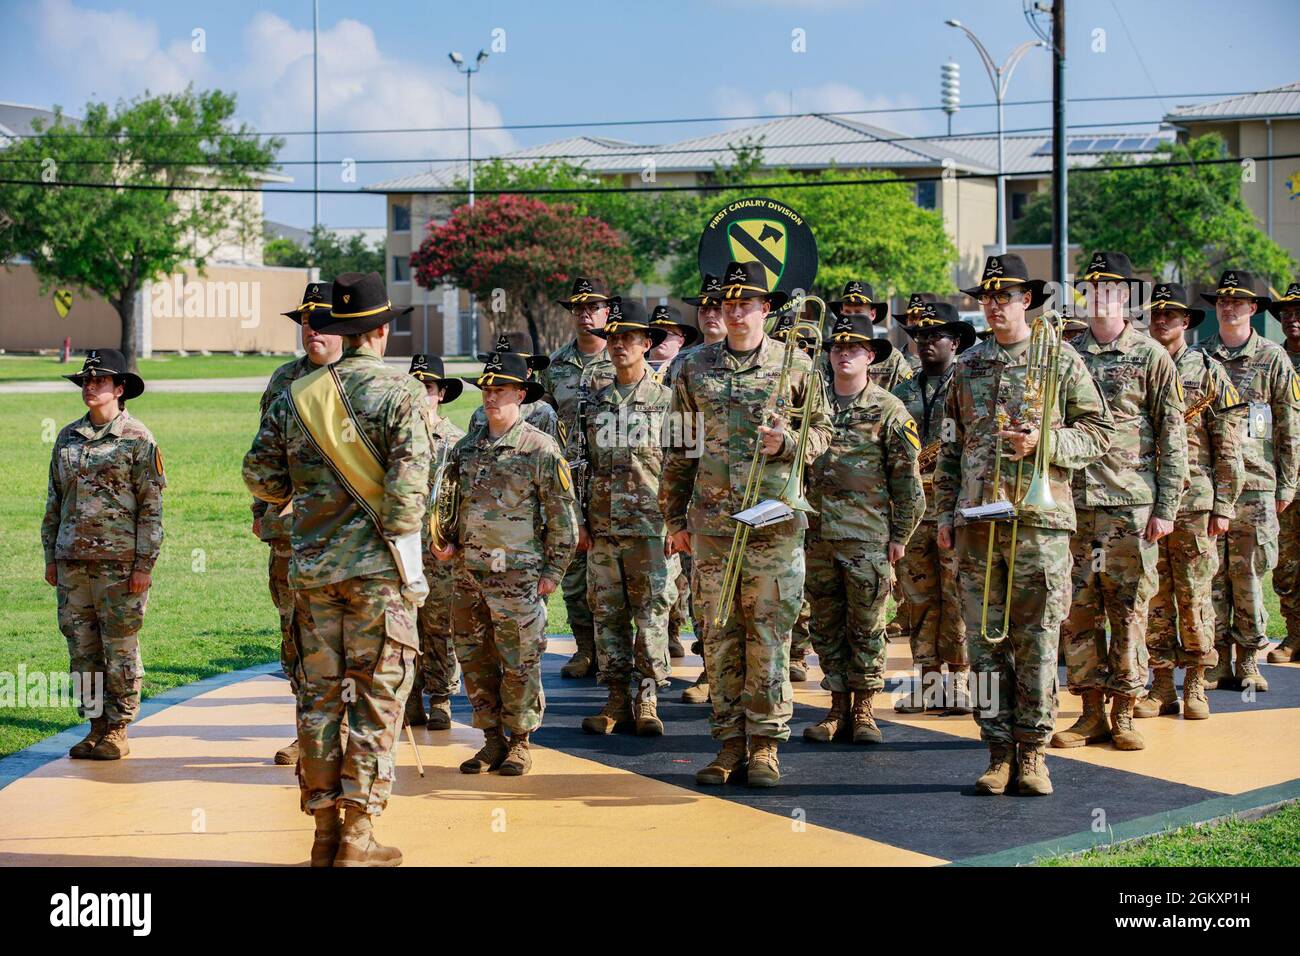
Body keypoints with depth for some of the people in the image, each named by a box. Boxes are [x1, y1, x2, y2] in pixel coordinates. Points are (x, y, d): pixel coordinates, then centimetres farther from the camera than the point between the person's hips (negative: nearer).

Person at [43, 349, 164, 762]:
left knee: (120, 648, 0)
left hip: (119, 562, -5)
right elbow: (54, 499, 17)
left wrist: (144, 564, -11)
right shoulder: (68, 438, 11)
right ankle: (95, 725, 15)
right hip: (72, 560, 5)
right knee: (81, 647, 7)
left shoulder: (137, 439, -4)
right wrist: (50, 556, 13)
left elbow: (151, 506, -6)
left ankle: (118, 730, 7)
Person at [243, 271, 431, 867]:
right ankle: (358, 835, 0)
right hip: (377, 568, -4)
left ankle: (324, 829, 14)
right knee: (376, 695, 1)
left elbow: (260, 475, 7)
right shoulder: (401, 394, -7)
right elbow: (408, 482, -17)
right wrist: (407, 560, -8)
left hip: (312, 565, 4)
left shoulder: (295, 396, 5)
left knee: (319, 693, 10)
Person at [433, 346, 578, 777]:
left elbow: (563, 518, -4)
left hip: (517, 575, -5)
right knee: (475, 660, 9)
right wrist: (447, 543, 4)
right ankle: (492, 741, 20)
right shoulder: (466, 447, 11)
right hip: (469, 573, 5)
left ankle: (519, 743, 11)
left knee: (519, 664, 0)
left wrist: (552, 572, -7)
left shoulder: (540, 449, -5)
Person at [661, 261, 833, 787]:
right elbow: (679, 448, 14)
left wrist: (787, 442, -12)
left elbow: (821, 432, 9)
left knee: (769, 636, -1)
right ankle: (729, 743, 12)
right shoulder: (696, 368, 9)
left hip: (774, 522, -2)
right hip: (711, 523, 3)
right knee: (719, 635, 5)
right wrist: (675, 517, 12)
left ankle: (765, 744, 6)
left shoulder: (795, 365, 3)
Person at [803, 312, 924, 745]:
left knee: (866, 627, 0)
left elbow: (907, 477, 0)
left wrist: (900, 536, -4)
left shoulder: (888, 409, 0)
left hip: (868, 538, -4)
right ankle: (838, 708, 15)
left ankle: (864, 711, 8)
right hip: (818, 535, 4)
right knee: (826, 626, 7)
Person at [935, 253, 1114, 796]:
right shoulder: (968, 366, 14)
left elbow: (1099, 432, 3)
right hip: (977, 521, 3)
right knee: (985, 640, 3)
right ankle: (999, 751, 8)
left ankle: (1033, 751, 5)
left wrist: (1044, 441, -13)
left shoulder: (1060, 360, 3)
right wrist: (946, 512, 13)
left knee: (1037, 640, -2)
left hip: (1039, 517, -3)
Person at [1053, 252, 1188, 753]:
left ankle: (1123, 714, 7)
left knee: (1128, 611, 0)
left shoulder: (1151, 357, 2)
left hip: (1131, 505, -3)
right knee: (1077, 611, 2)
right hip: (1073, 504, 3)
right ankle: (1092, 713, 10)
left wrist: (1166, 509, -6)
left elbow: (1172, 437, 1)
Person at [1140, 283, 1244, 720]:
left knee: (1194, 596, 0)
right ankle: (1161, 685, 9)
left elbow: (1228, 448, 1)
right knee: (1154, 597, 3)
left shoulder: (1208, 372, 3)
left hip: (1194, 502, -2)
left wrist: (1224, 506, -5)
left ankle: (1195, 686, 8)